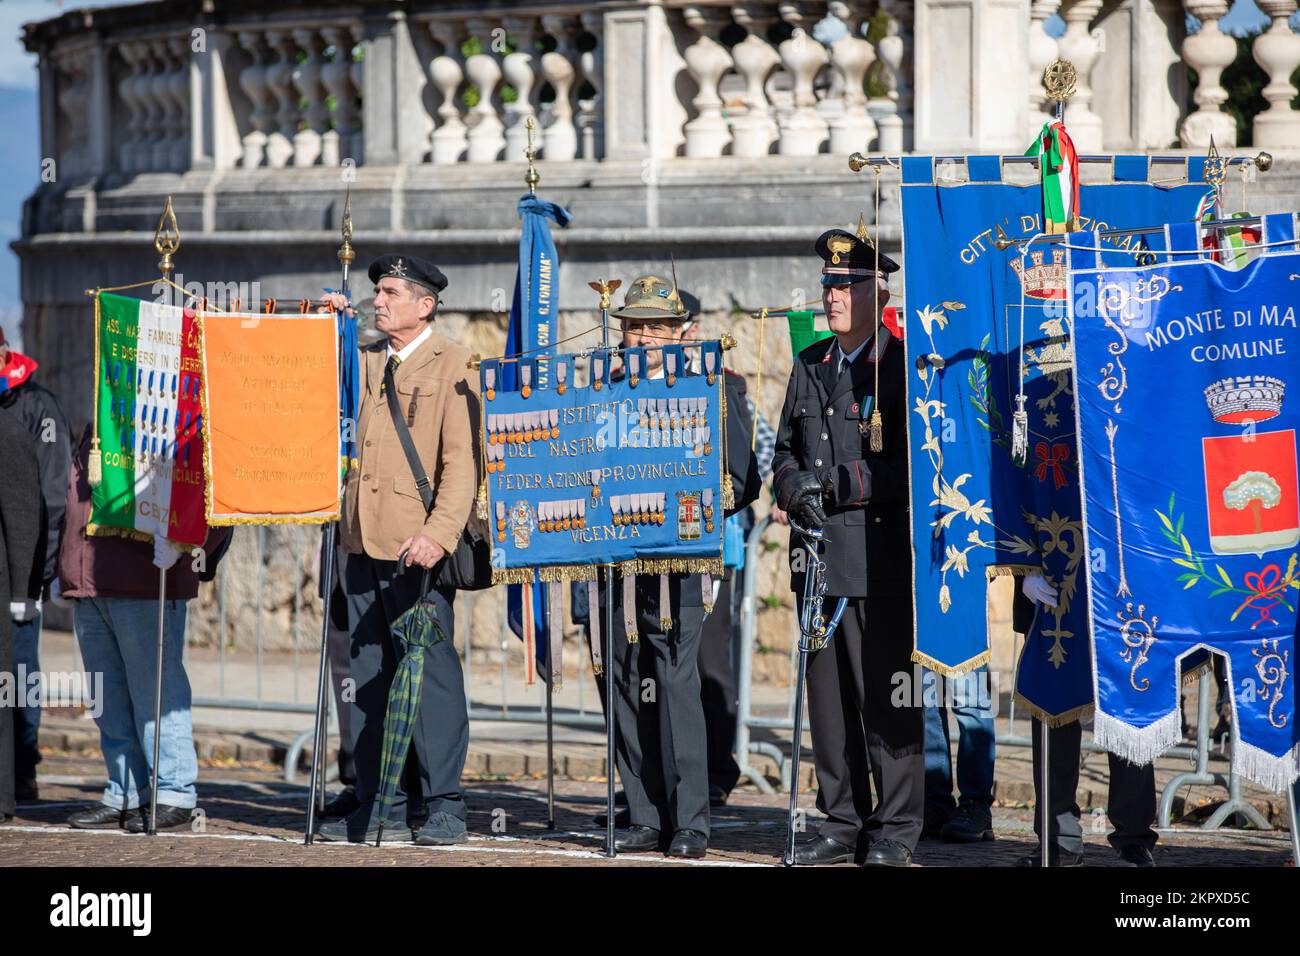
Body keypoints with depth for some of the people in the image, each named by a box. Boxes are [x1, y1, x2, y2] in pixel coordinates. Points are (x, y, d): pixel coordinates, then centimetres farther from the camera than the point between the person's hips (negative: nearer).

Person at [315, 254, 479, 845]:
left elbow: (462, 461, -10)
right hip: (365, 545, 7)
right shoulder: (365, 360, 16)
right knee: (372, 678, 8)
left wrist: (439, 533, -22)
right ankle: (383, 806, 14)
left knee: (430, 673, -5)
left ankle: (441, 806, 0)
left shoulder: (451, 366, -4)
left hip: (418, 548, -7)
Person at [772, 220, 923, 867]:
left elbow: (912, 464, -10)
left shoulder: (904, 366, -4)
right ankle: (843, 822, 15)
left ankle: (896, 828, 2)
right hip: (817, 557, 6)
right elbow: (785, 452, 19)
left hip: (880, 554, -6)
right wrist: (797, 491, -2)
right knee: (828, 692, 8)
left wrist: (837, 481, -16)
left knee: (886, 692, -4)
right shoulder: (809, 368, 16)